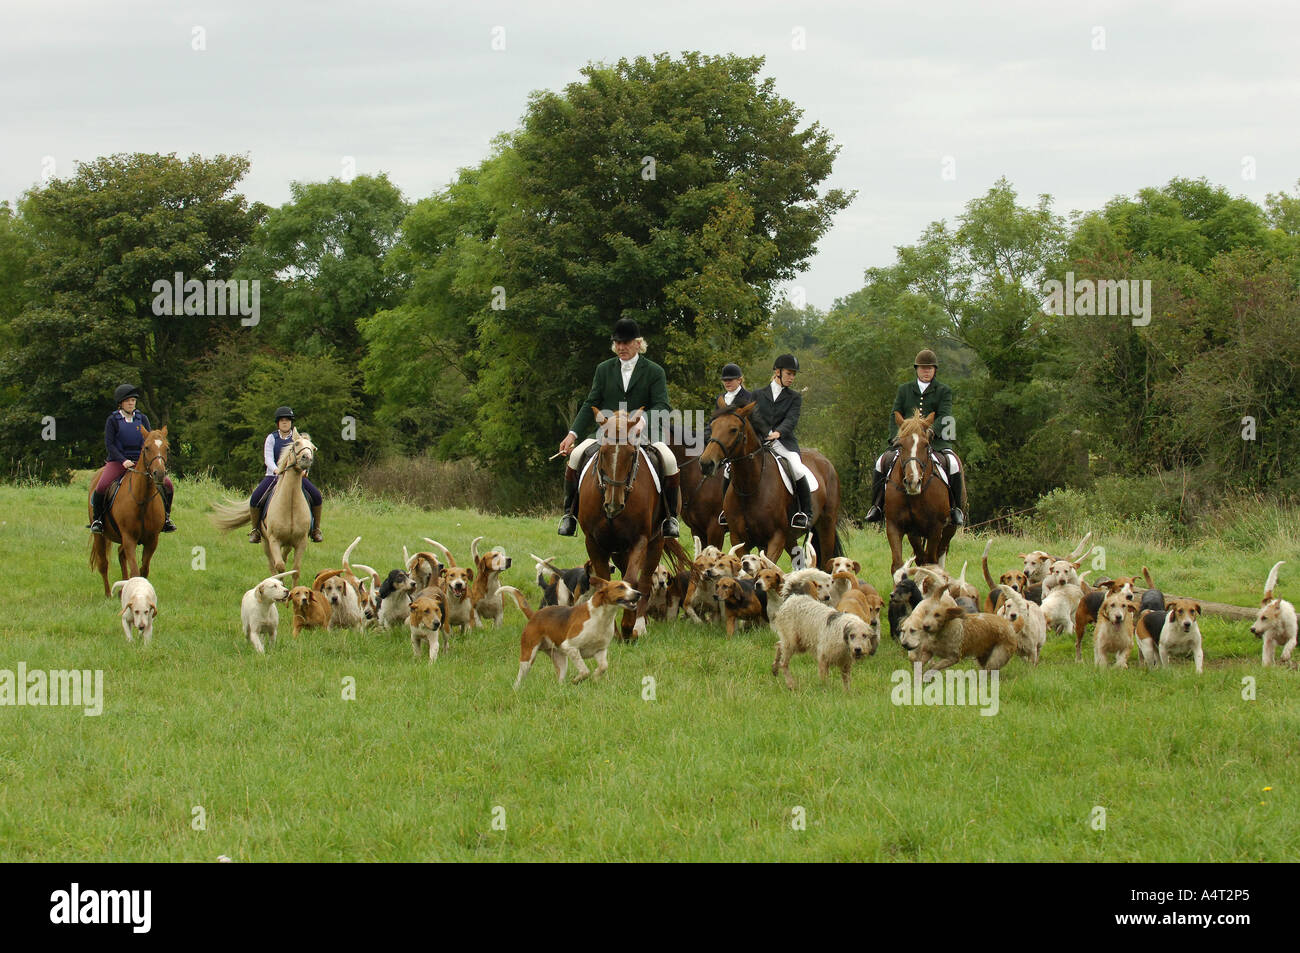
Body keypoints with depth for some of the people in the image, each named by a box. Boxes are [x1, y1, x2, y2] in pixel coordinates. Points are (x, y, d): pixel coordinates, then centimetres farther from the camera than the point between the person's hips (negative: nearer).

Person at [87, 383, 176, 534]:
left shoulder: (142, 419, 9)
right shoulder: (113, 420, 0)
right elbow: (109, 444, -7)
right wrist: (123, 461, -20)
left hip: (140, 461, 3)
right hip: (117, 461, -3)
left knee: (167, 484, -12)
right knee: (101, 487, -28)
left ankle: (165, 517, 9)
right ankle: (97, 518, -4)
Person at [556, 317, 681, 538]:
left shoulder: (654, 372, 4)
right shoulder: (604, 369, 13)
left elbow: (662, 407, -7)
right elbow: (591, 404, 12)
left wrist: (643, 419, -29)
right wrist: (573, 433, 0)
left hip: (643, 434, -2)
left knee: (669, 460, -28)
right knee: (576, 455, -25)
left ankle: (670, 517, -12)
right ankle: (570, 512, -12)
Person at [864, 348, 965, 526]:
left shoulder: (944, 391, 9)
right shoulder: (904, 389, 17)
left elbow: (944, 417, -5)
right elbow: (895, 415, 9)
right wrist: (896, 437, -9)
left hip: (936, 441, -2)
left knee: (953, 464, -28)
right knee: (882, 462, -19)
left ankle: (955, 508, -14)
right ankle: (877, 506, -10)